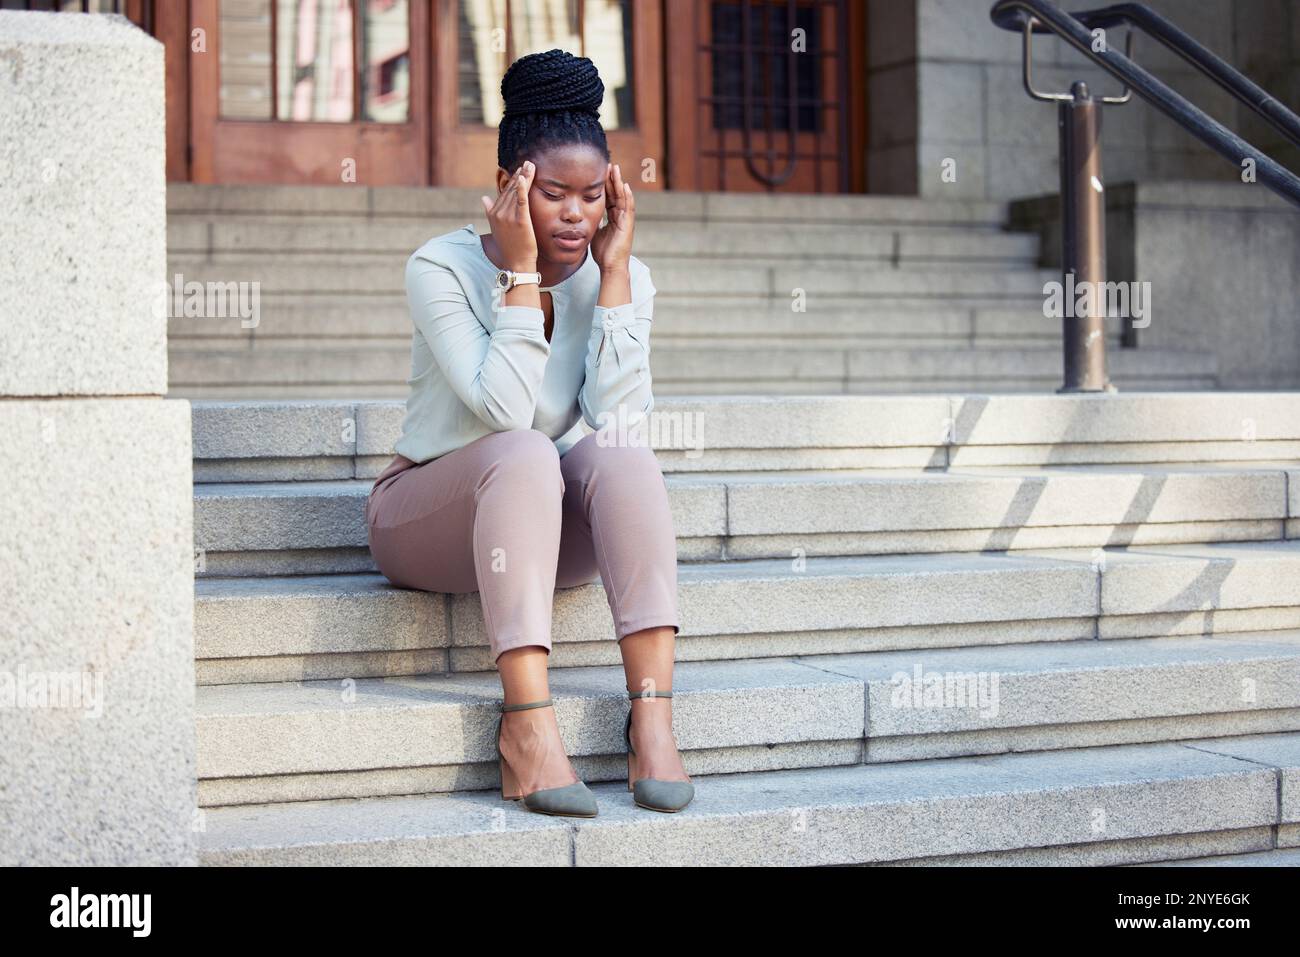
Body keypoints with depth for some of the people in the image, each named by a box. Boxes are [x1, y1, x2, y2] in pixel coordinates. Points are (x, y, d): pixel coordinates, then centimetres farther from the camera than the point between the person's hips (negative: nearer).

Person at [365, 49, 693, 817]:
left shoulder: (622, 277, -4)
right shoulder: (443, 268, -14)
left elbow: (619, 418, -22)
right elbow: (506, 413, -28)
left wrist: (614, 270, -20)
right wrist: (520, 272, -26)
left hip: (552, 525, 3)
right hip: (431, 514, -3)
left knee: (621, 454, -29)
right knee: (524, 455, -35)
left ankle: (653, 714, -36)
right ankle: (527, 722, -41)